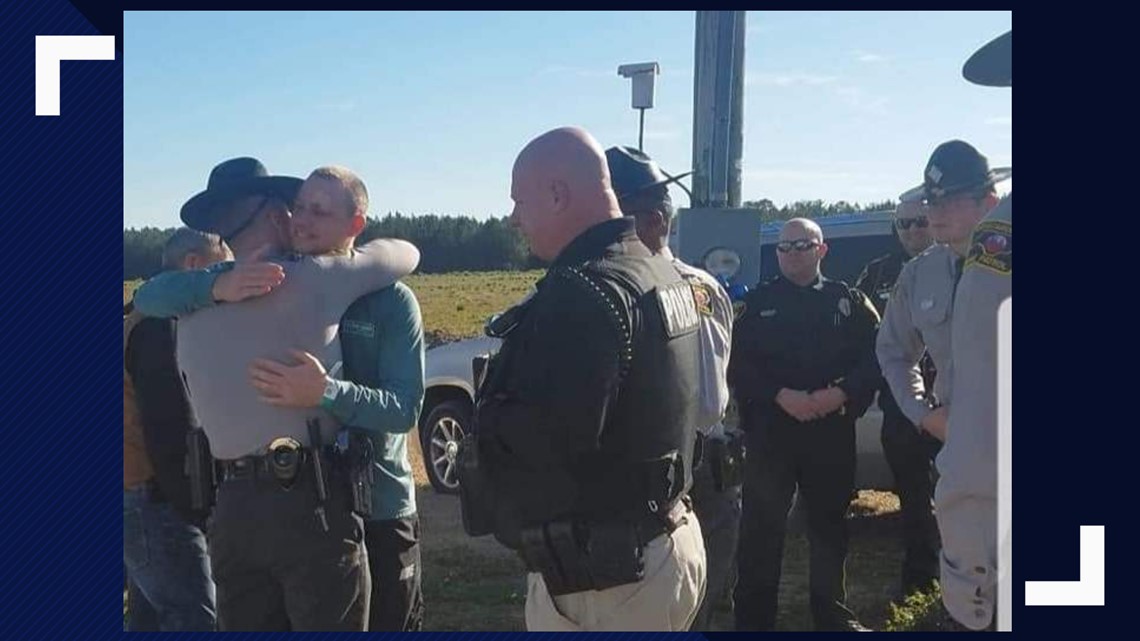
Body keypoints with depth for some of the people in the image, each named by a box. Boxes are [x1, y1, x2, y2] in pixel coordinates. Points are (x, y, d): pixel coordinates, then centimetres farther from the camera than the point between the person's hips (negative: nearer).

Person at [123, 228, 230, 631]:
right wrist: (202, 513, -17)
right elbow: (173, 434, -22)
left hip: (146, 501, 10)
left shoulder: (150, 322, 17)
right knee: (196, 623, -9)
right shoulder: (163, 328, -16)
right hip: (156, 505, -10)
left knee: (152, 619, 16)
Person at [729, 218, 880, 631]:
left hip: (831, 431, 2)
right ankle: (753, 619, 12)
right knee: (761, 529, 1)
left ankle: (833, 615, 30)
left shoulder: (848, 300, 7)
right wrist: (782, 396, -17)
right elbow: (738, 366, -3)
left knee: (830, 526, 14)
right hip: (770, 431, -1)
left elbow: (875, 358, 1)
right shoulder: (757, 302, 4)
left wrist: (840, 395, -15)